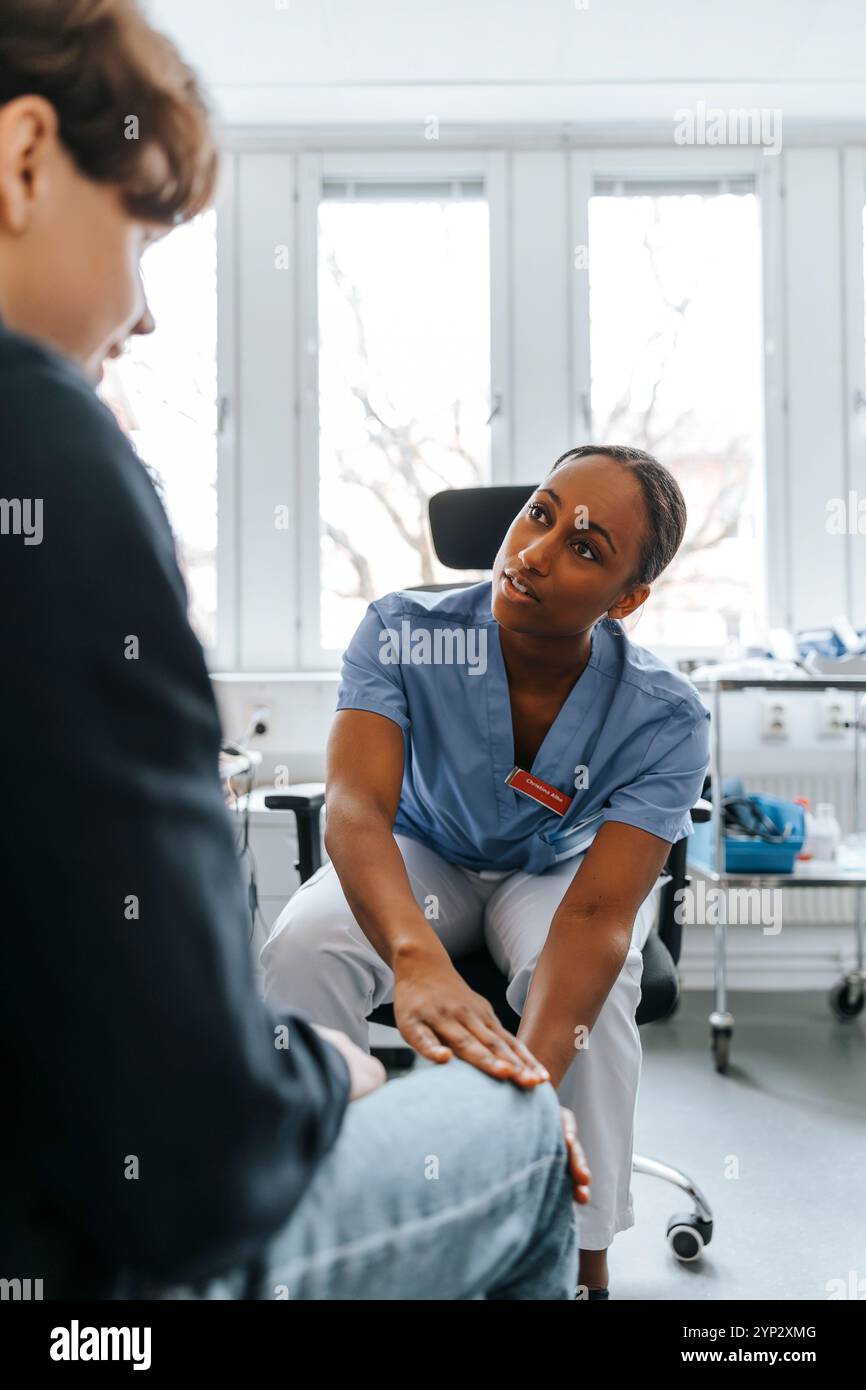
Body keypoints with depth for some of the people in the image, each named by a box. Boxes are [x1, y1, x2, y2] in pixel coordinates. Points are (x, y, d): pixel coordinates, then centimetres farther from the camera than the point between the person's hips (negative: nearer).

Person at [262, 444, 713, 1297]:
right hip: (422, 856, 1)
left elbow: (597, 913, -36)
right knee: (302, 946, -30)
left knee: (591, 982, -34)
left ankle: (583, 1262, -12)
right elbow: (356, 805, -40)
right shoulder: (403, 633, -26)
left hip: (558, 871, 0)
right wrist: (417, 958, -62)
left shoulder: (665, 719, -27)